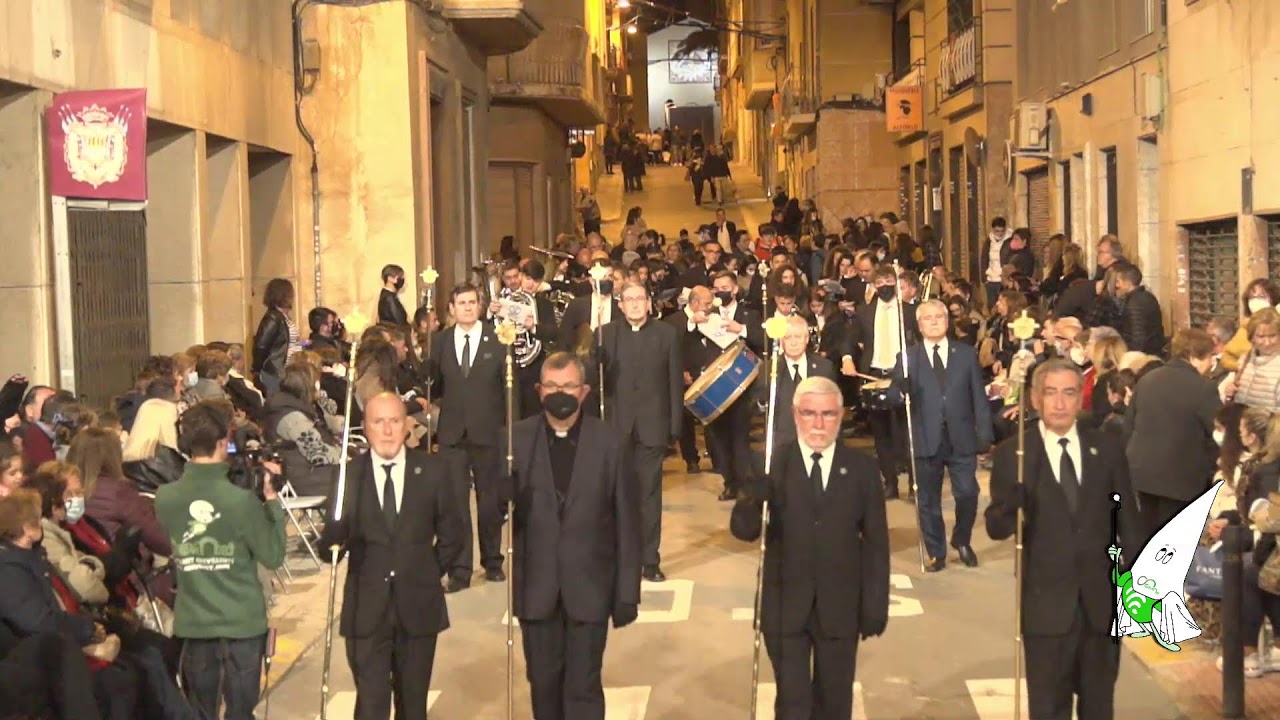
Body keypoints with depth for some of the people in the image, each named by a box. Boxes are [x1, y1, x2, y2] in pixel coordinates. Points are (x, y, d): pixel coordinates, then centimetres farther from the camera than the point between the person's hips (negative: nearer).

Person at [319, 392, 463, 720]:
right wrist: (333, 544, -26)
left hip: (418, 607, 1)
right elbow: (332, 542, -5)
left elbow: (452, 534, 9)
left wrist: (430, 572, 5)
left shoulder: (433, 470, -1)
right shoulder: (348, 475, -3)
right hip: (366, 609, -1)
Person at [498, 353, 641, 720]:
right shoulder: (517, 438, -2)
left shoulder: (608, 442, -4)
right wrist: (503, 494, -26)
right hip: (537, 586, 2)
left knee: (583, 686, 2)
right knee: (544, 683, 14)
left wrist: (627, 592, -3)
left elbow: (626, 523, -2)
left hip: (589, 586, -1)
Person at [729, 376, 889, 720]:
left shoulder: (861, 467, -1)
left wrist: (876, 606, -3)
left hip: (840, 608, 1)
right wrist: (755, 498, -33)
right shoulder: (771, 464, -6)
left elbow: (876, 542, 1)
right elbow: (743, 529, -11)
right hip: (785, 607, -1)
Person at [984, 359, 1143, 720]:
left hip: (1103, 599, 2)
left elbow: (1128, 521, 5)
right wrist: (1012, 505, -35)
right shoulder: (1012, 454, -7)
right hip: (1047, 602, -2)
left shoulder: (1107, 448, 1)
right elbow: (996, 527, -12)